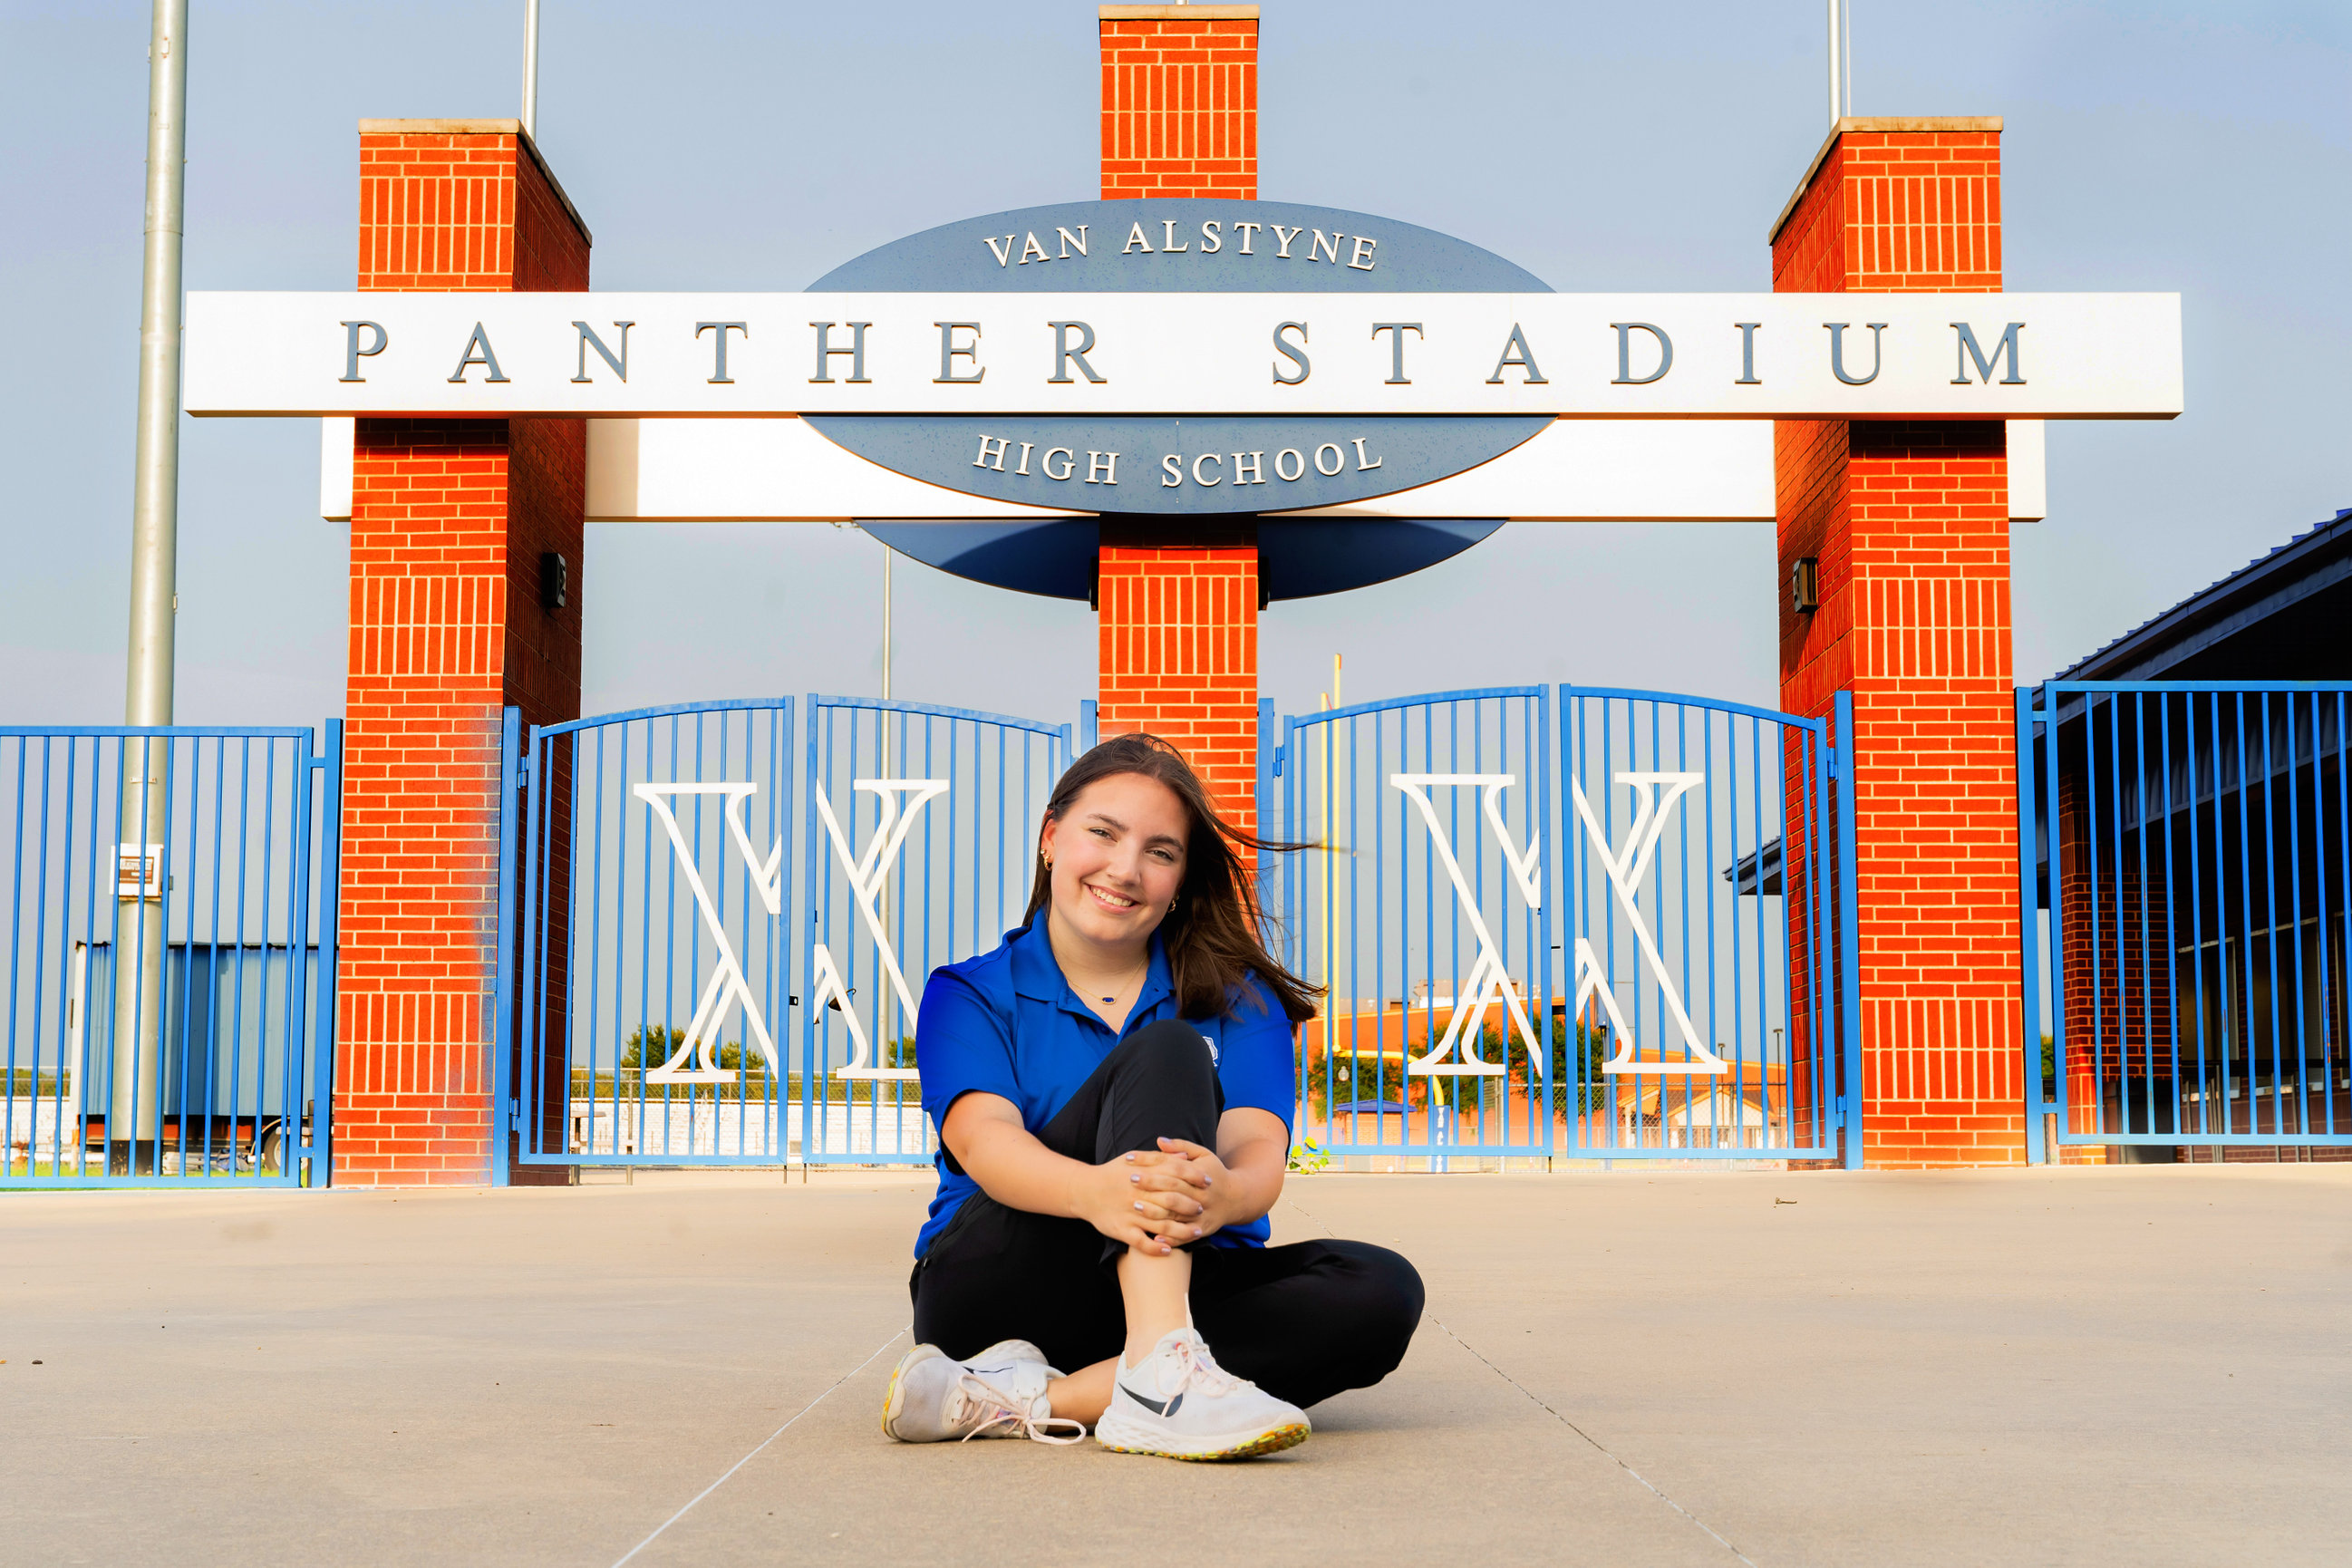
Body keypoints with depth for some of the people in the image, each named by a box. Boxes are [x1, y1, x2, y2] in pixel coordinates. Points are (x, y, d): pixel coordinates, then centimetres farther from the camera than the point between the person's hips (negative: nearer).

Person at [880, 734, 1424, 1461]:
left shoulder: (1237, 999, 10)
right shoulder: (969, 994, 6)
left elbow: (1258, 1147, -8)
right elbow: (984, 1138, -15)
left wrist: (1224, 1194, -35)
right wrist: (1095, 1191, -38)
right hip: (996, 1286, -3)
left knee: (1381, 1291, -27)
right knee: (1165, 1053, -22)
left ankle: (1027, 1401, -32)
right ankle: (1156, 1379, -43)